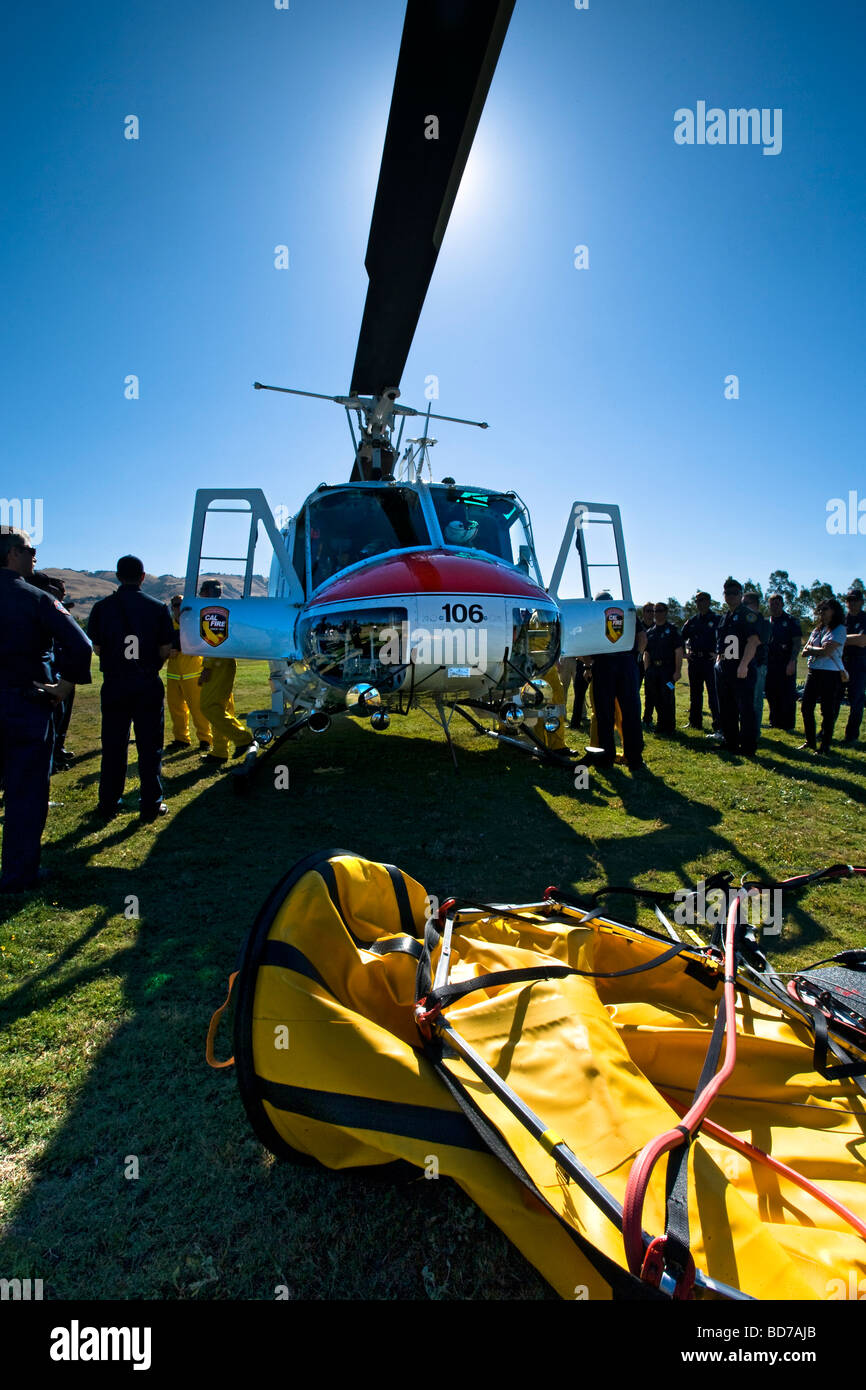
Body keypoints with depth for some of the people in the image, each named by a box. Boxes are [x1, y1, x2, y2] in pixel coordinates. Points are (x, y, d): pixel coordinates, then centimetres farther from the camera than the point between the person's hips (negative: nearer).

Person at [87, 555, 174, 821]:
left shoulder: (101, 607, -2)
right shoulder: (158, 608, -5)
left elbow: (97, 647, 3)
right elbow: (166, 650, -4)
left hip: (114, 686, 1)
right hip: (149, 686, -1)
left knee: (113, 747, 11)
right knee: (150, 747, 5)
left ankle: (108, 804, 20)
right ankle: (150, 806, 10)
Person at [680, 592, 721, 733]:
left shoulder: (717, 619, -1)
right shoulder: (692, 620, 13)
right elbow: (682, 638, 20)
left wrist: (717, 653, -11)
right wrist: (685, 652, 11)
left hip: (710, 659, -5)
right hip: (694, 660, 6)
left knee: (713, 692, -8)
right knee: (695, 692, 12)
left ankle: (718, 724, -5)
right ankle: (695, 722, 21)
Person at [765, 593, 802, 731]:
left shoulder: (791, 621, -1)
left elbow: (797, 642, -7)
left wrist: (792, 662, -17)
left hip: (786, 664, -5)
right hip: (770, 664, 5)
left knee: (788, 695, -2)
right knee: (771, 695, 9)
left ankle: (789, 725, 4)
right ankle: (775, 723, 20)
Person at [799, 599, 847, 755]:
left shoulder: (840, 629, -5)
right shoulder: (817, 630, 16)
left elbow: (827, 652, -16)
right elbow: (804, 652, 8)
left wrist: (811, 649, -1)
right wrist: (819, 649, -8)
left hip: (831, 674, -7)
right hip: (813, 672, 7)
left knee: (828, 711, -1)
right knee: (806, 707, 7)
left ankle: (825, 745, 7)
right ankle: (810, 741, 19)